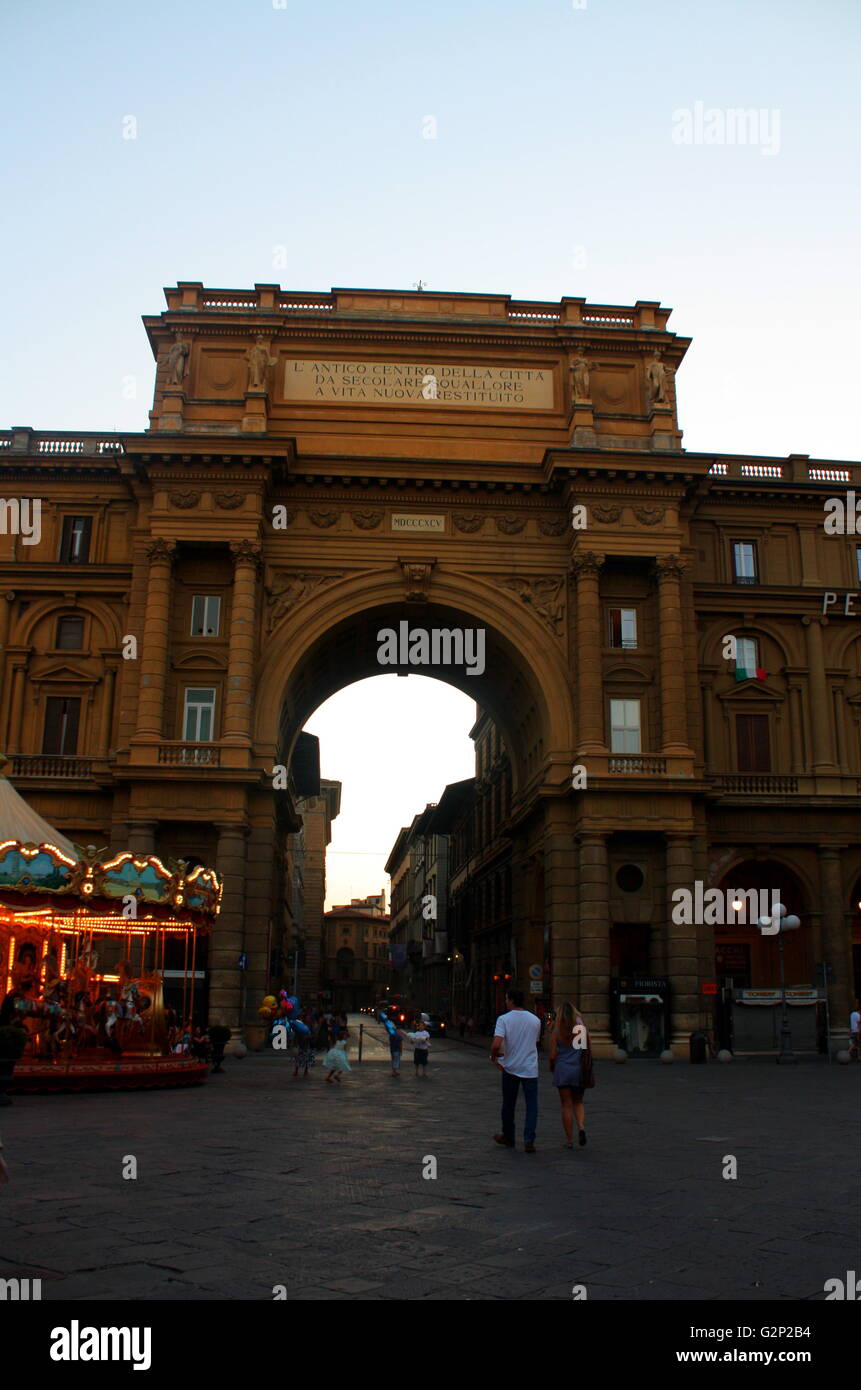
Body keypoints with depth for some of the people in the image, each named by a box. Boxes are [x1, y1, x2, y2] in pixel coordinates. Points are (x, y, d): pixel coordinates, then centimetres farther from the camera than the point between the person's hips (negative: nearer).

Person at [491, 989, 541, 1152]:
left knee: (508, 1105, 14)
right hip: (530, 1069, 1)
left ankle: (508, 1138, 27)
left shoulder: (503, 1019, -11)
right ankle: (529, 1140, -7)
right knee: (532, 1105, 4)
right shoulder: (535, 1020, 2)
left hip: (510, 1067, -1)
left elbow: (496, 1044, -23)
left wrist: (494, 1057, 0)